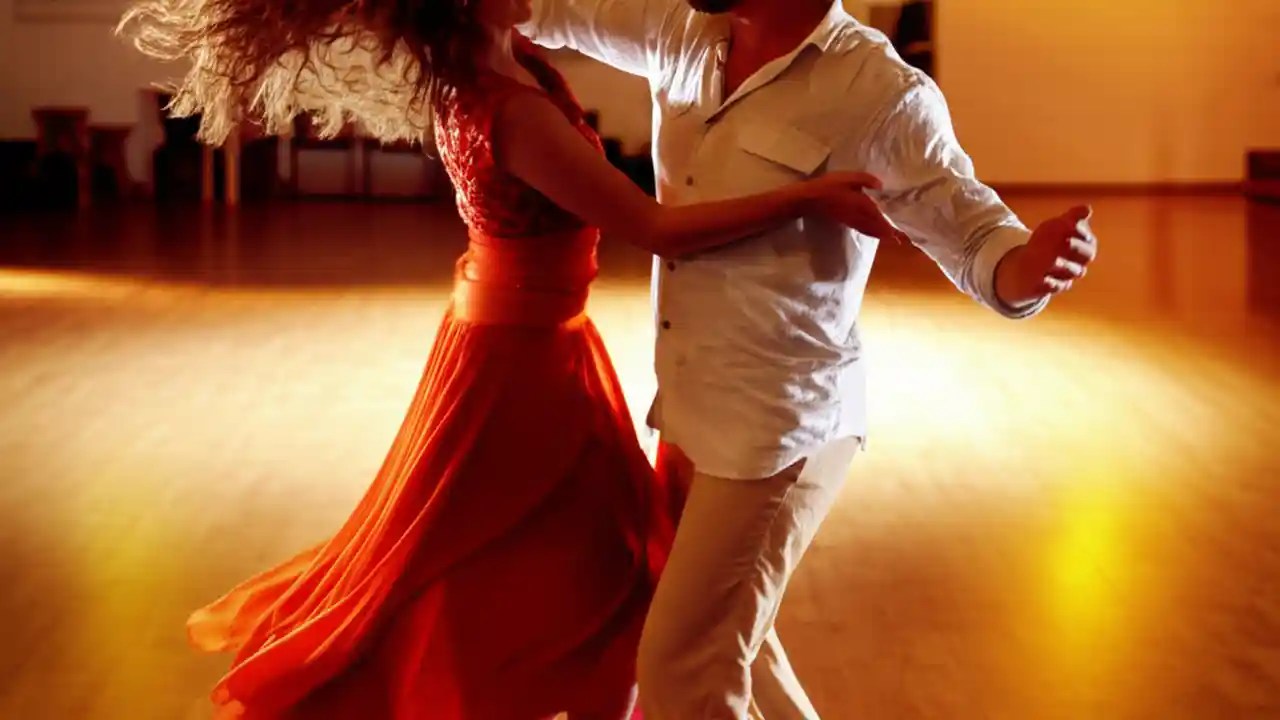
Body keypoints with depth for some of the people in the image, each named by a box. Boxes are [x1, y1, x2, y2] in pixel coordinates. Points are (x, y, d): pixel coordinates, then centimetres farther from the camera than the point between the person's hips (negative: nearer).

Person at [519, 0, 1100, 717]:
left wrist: (1028, 266, -41)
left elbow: (971, 231, -19)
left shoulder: (879, 92, -19)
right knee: (726, 632, 25)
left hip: (779, 425, -7)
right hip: (689, 409, 8)